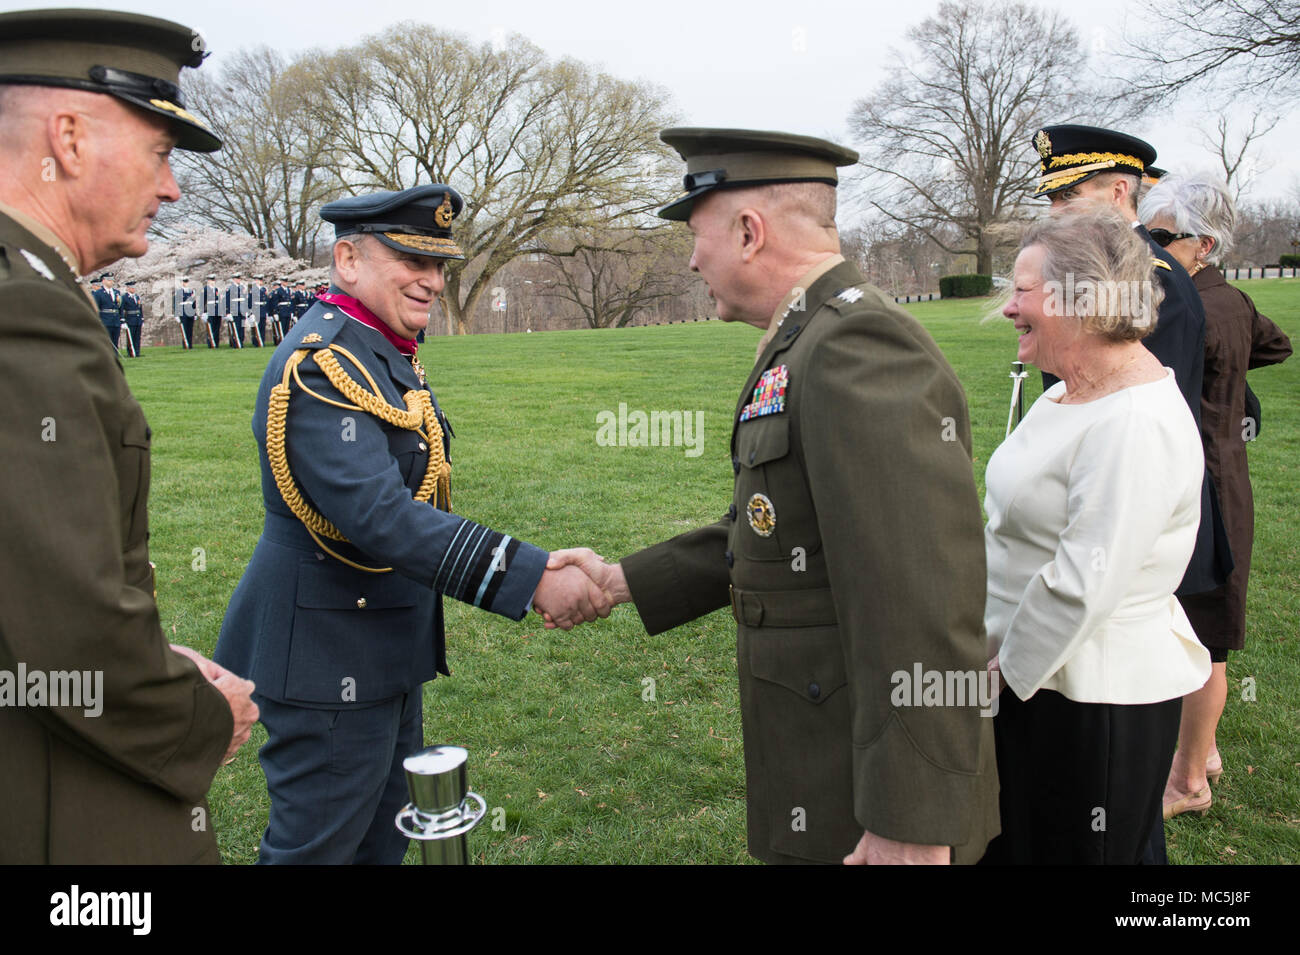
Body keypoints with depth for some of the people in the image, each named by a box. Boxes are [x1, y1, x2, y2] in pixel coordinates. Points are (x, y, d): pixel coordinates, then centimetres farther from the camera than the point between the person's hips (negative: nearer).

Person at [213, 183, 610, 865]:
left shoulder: (387, 354, 9)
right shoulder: (321, 364, -22)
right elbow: (379, 515, -33)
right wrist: (532, 578, -36)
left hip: (388, 653, 10)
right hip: (328, 665, -10)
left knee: (384, 837, 23)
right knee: (318, 846, 7)